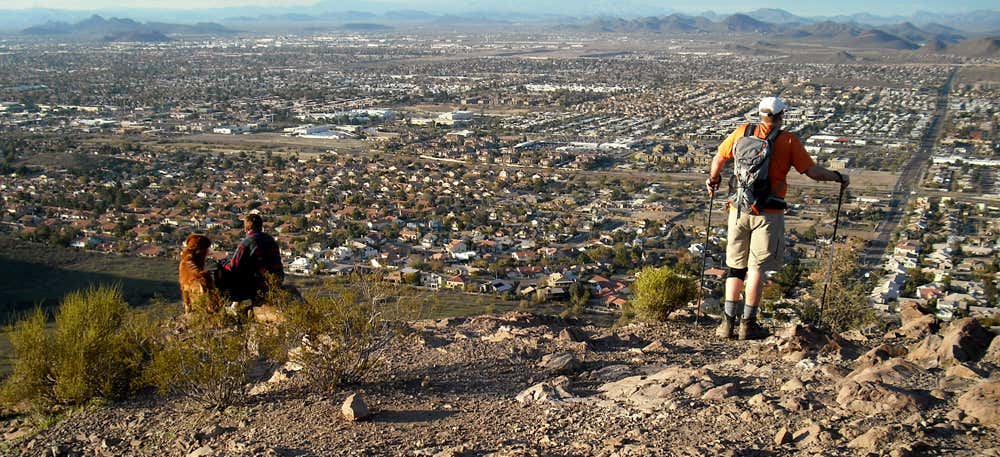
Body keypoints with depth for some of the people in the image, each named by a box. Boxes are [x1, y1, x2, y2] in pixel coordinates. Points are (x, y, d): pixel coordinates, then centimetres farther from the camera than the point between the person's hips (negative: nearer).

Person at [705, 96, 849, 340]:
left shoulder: (742, 132, 5)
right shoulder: (789, 140, -3)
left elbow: (719, 158, 16)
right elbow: (813, 171, -2)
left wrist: (713, 179, 35)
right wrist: (839, 177, 16)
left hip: (739, 209, 3)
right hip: (768, 213, -3)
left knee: (736, 266, 12)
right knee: (757, 267, 3)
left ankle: (728, 321, 11)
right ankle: (748, 323, 6)